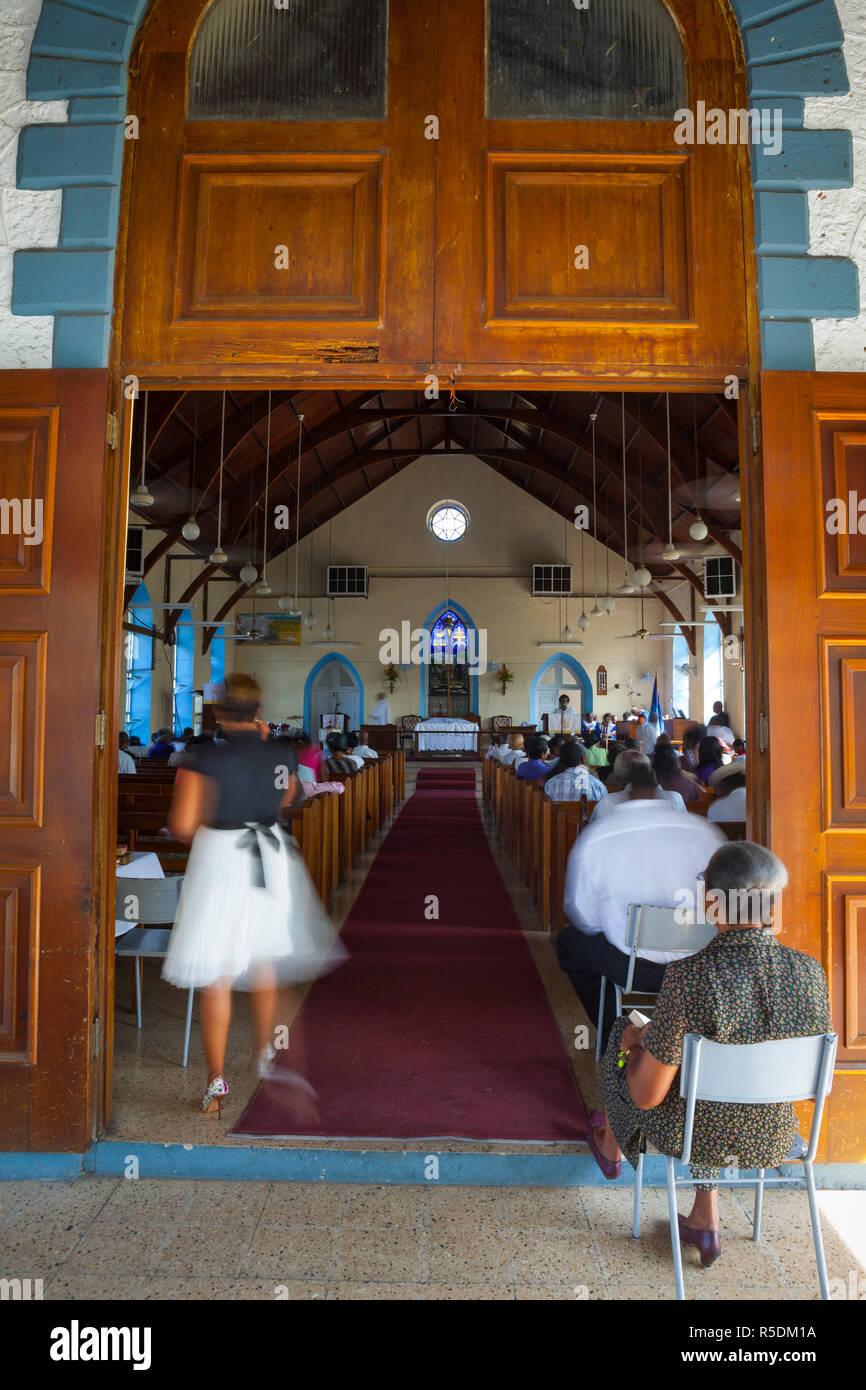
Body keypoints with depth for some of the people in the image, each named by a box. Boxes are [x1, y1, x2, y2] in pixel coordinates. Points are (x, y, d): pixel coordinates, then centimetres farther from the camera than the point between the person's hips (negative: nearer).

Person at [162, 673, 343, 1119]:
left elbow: (182, 826, -18)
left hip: (221, 858, -4)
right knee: (263, 959, 24)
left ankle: (216, 1082, 16)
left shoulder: (206, 757, -17)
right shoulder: (282, 755, -4)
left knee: (217, 976, 8)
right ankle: (265, 1055, 36)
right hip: (270, 854, 4)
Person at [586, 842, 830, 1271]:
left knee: (624, 1050, 26)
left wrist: (634, 1042, -1)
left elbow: (646, 1094, -22)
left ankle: (612, 1146, 56)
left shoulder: (688, 975, -32)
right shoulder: (810, 972, -18)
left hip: (693, 1135, -3)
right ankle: (706, 1222, 37)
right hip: (772, 1139, 3)